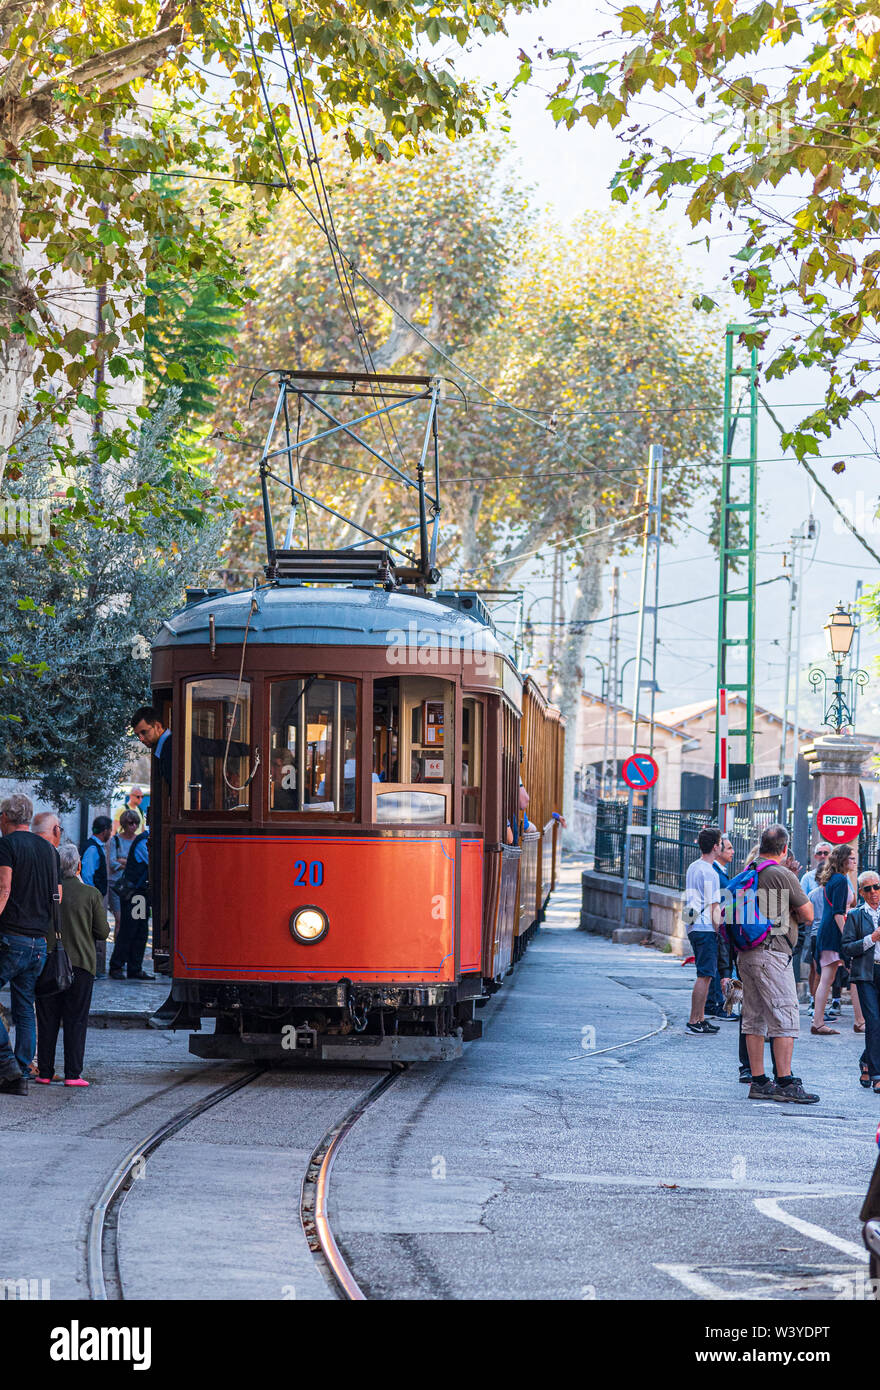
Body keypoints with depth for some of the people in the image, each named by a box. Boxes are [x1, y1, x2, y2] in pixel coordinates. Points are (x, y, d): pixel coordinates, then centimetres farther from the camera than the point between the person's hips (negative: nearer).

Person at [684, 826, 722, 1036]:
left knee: (704, 975, 15)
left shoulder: (692, 868, 15)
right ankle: (694, 1022, -8)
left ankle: (700, 1018, 17)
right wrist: (720, 932, -12)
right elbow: (714, 907, -15)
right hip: (706, 929, -9)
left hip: (694, 928, 9)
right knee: (704, 976, -7)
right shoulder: (709, 872, -14)